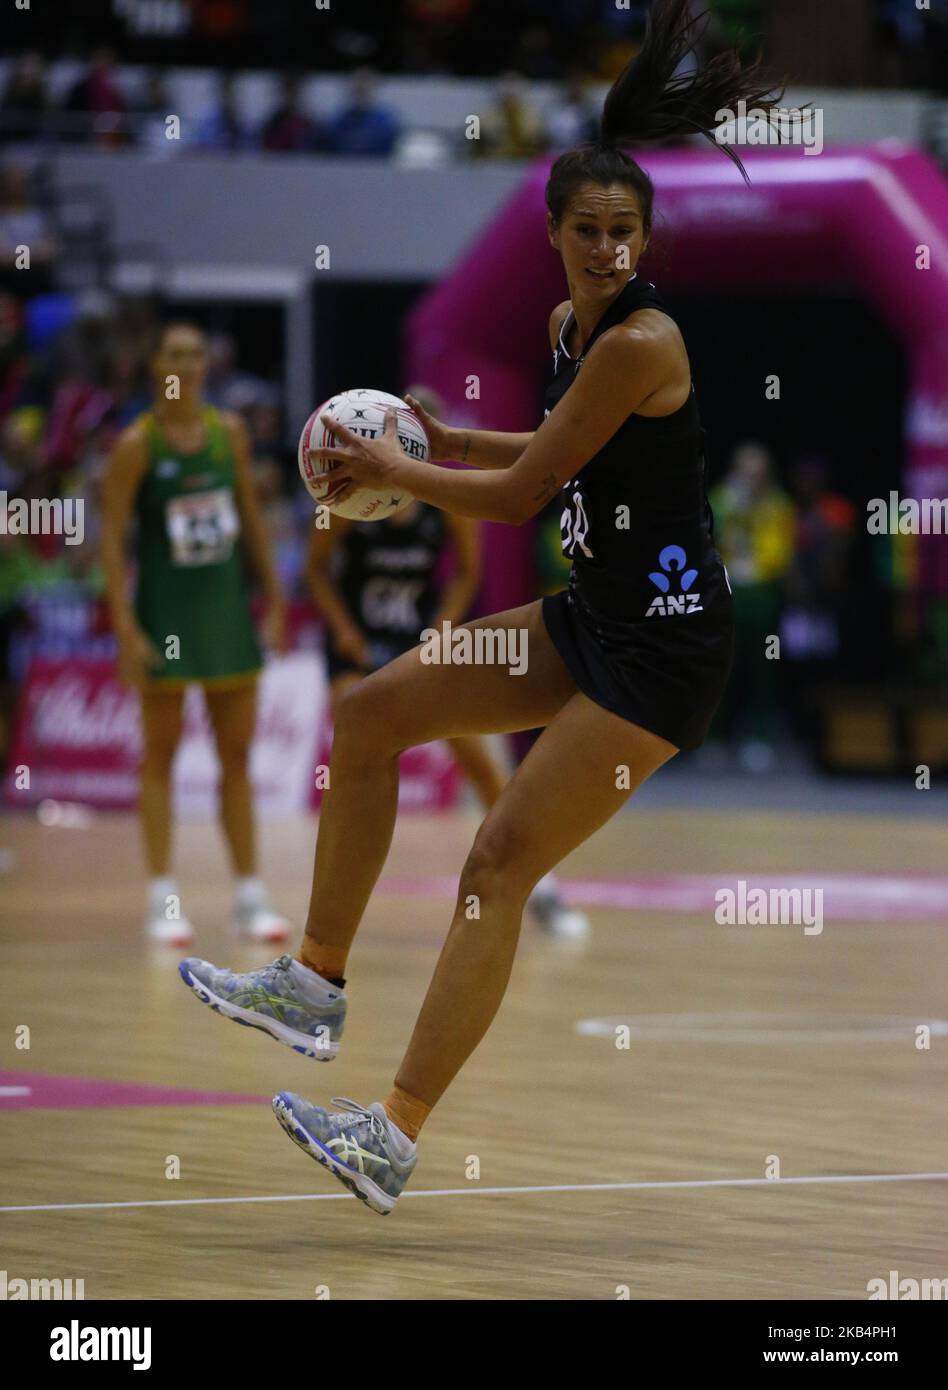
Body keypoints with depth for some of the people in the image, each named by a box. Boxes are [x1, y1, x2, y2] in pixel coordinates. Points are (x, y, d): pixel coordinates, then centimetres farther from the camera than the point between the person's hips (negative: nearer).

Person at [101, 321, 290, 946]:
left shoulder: (229, 432, 4)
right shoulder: (137, 444, -9)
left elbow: (251, 518, 12)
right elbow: (112, 537, -10)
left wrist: (275, 597, 8)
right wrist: (124, 625, -17)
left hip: (227, 606, 4)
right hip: (165, 609, -4)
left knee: (238, 754, 6)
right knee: (160, 753, 1)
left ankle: (251, 894, 11)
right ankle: (164, 899, 3)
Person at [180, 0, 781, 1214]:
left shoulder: (639, 345, -20)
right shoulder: (567, 326, 8)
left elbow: (518, 494, -15)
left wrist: (393, 473, -1)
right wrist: (440, 441, 16)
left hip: (662, 642, -10)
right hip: (592, 615, 10)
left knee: (501, 861, -15)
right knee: (373, 712, 11)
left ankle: (394, 1138, -17)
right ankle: (317, 982, 16)